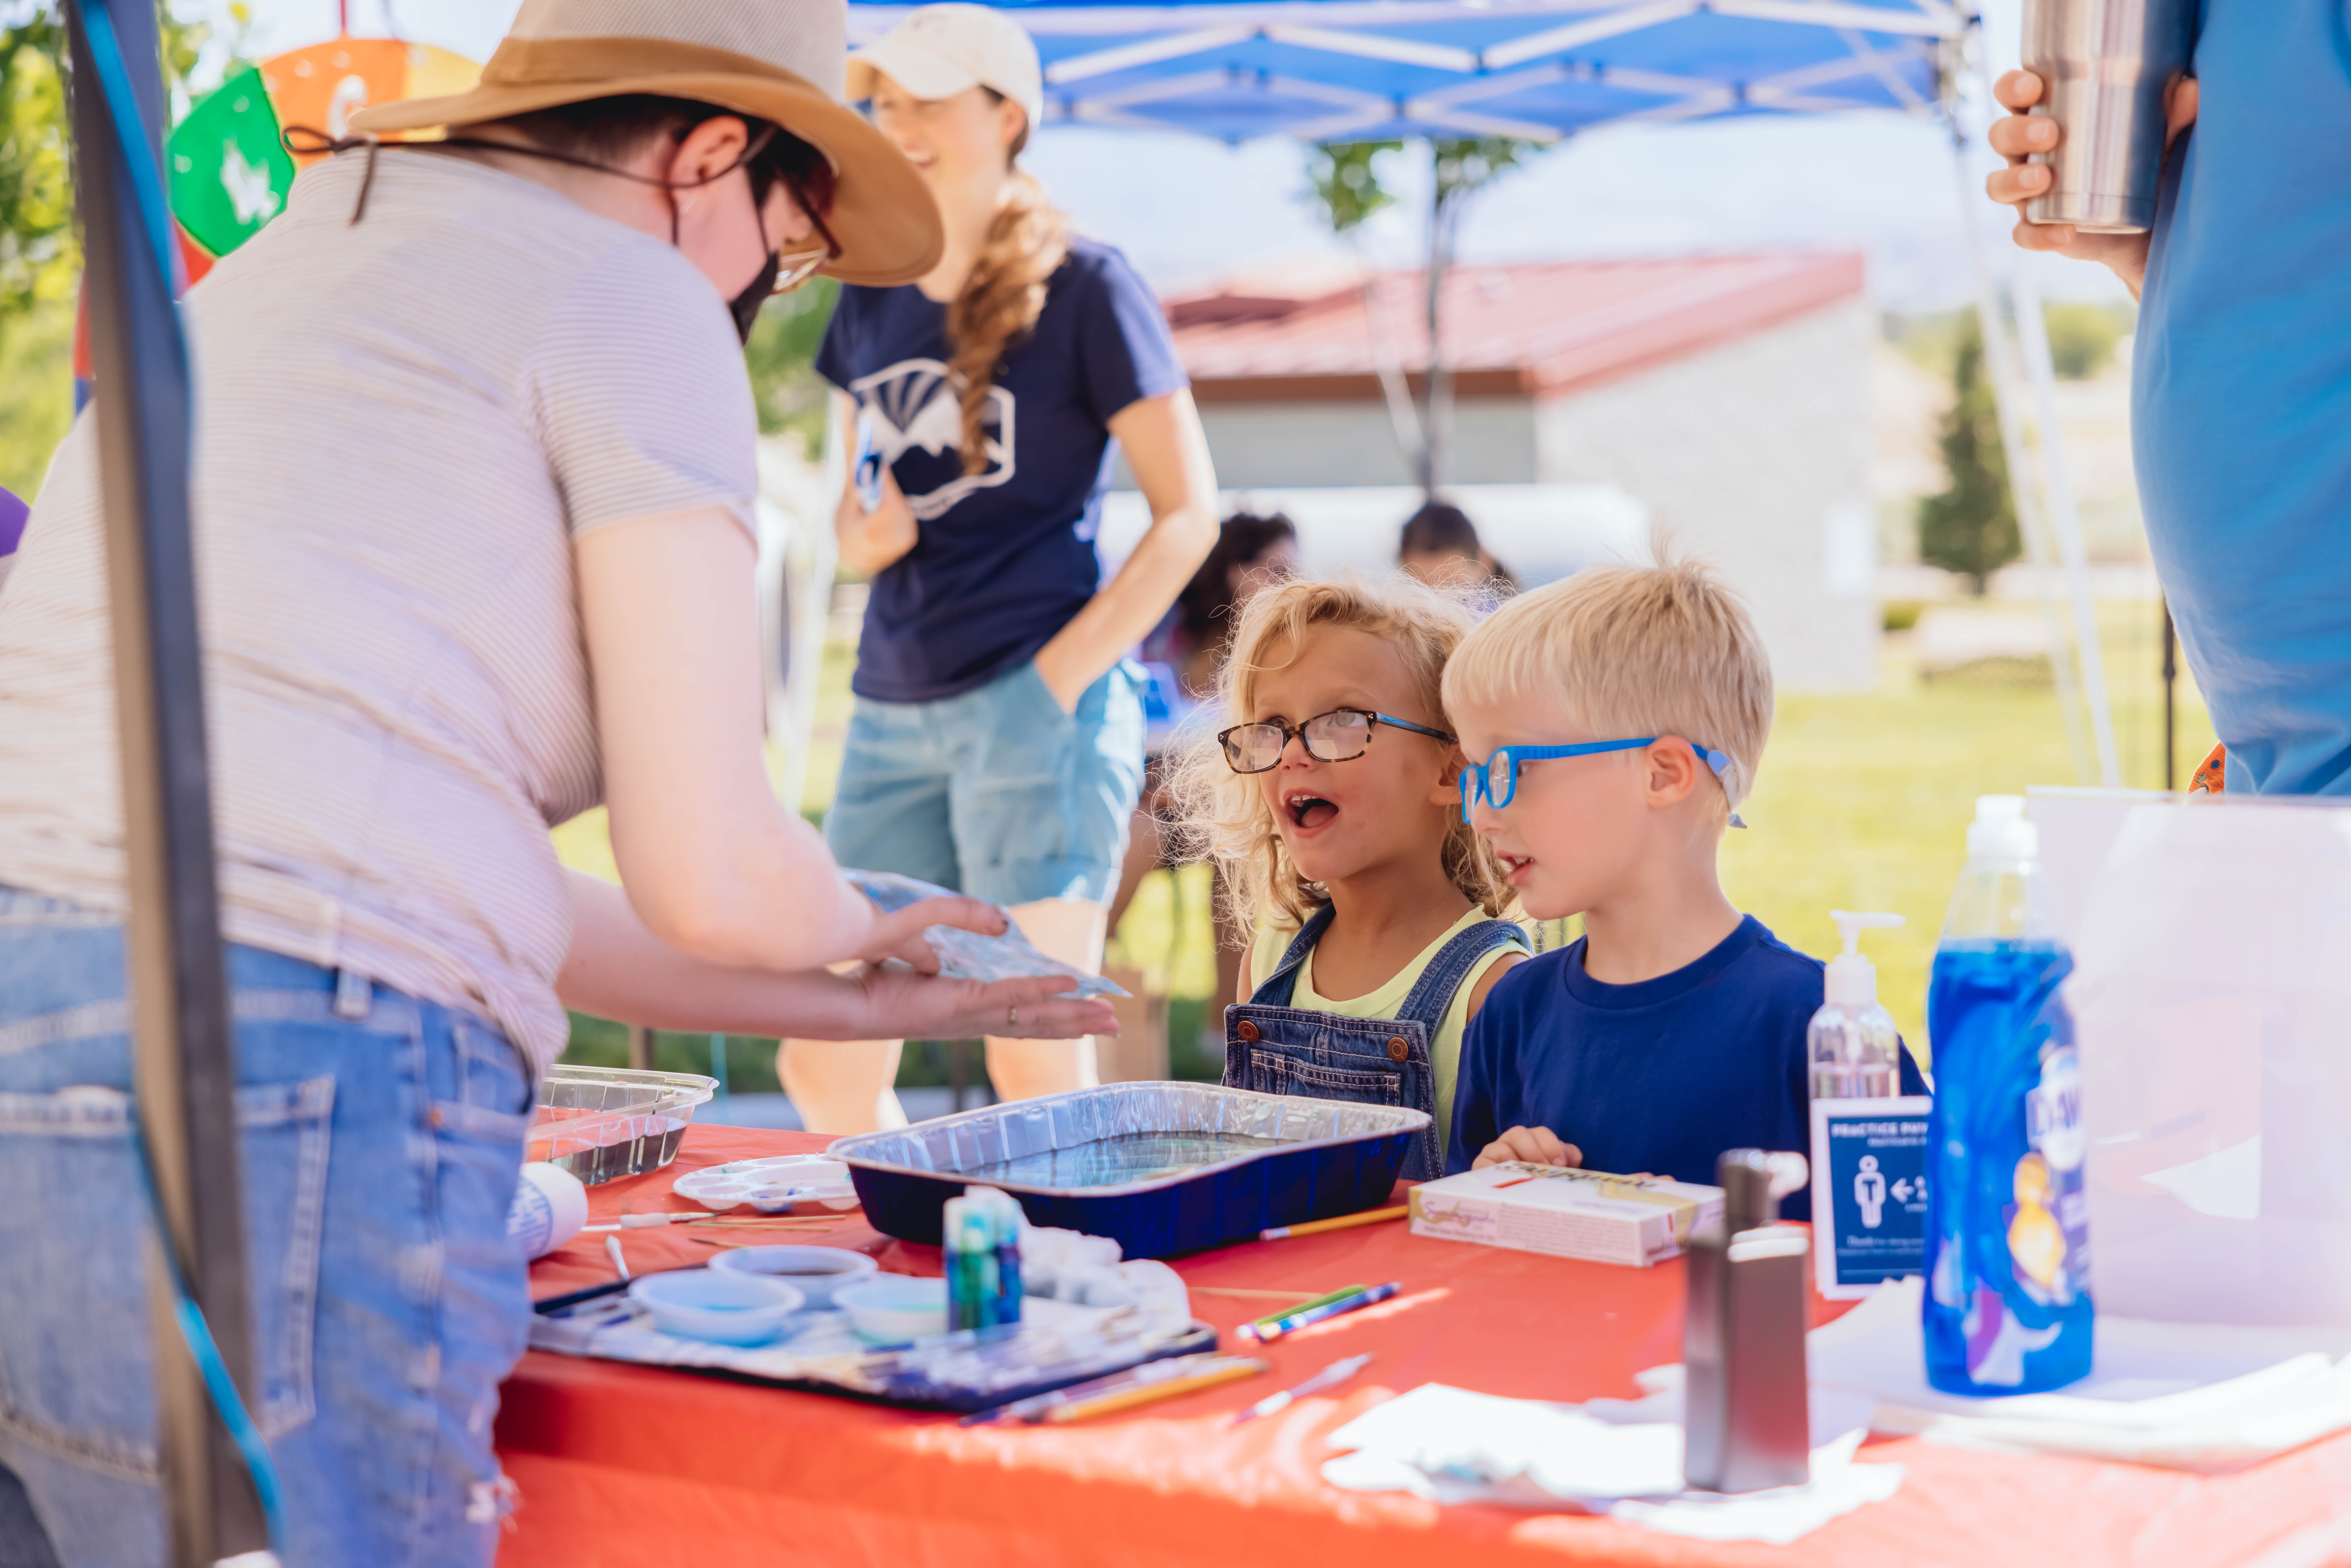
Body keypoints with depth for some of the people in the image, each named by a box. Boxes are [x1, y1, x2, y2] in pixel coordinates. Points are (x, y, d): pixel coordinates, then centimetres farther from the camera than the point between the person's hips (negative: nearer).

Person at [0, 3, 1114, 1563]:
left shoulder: (266, 276, 29)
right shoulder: (634, 300, 4)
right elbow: (712, 876, -2)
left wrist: (854, 1006, 36)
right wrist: (862, 924, 22)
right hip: (284, 1088, -8)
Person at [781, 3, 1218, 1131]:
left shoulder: (1082, 287, -4)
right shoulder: (870, 298, 13)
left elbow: (1188, 512, -5)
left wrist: (1061, 677, -12)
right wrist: (859, 536, -1)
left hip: (1034, 703, -6)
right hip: (890, 710, 6)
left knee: (1037, 1064, -5)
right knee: (827, 1064, 6)